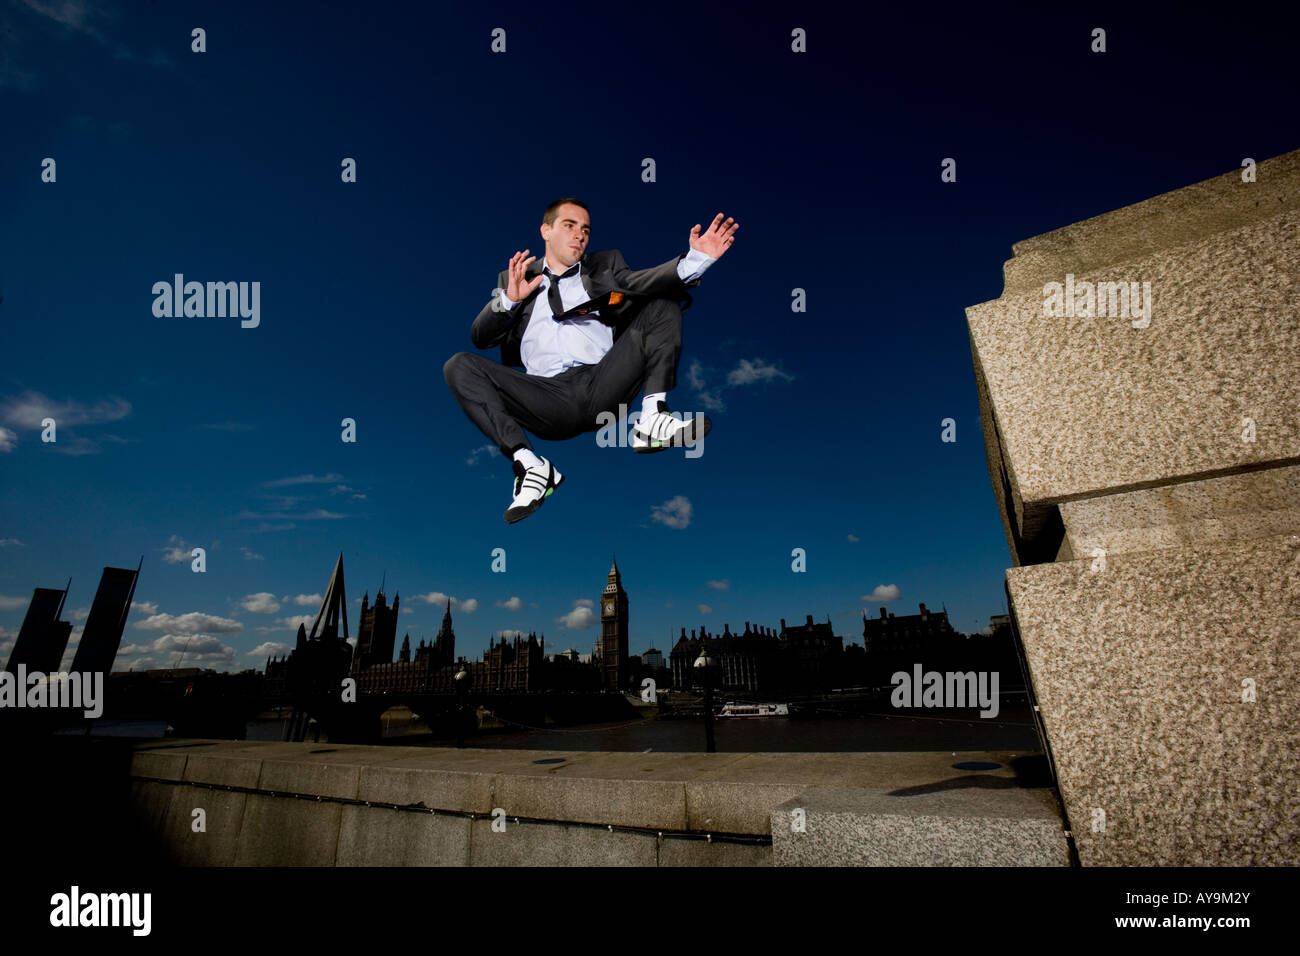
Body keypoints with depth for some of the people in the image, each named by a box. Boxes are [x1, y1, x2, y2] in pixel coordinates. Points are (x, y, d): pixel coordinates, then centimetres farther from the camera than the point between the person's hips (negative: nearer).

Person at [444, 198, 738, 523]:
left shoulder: (604, 265, 24)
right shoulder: (514, 277, 24)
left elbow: (635, 282, 1)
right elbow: (480, 338, 15)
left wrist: (695, 261, -19)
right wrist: (508, 299, -4)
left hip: (603, 386, 1)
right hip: (548, 397, 0)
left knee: (663, 302, -7)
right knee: (459, 365, -16)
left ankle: (651, 420, -24)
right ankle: (529, 464, -29)